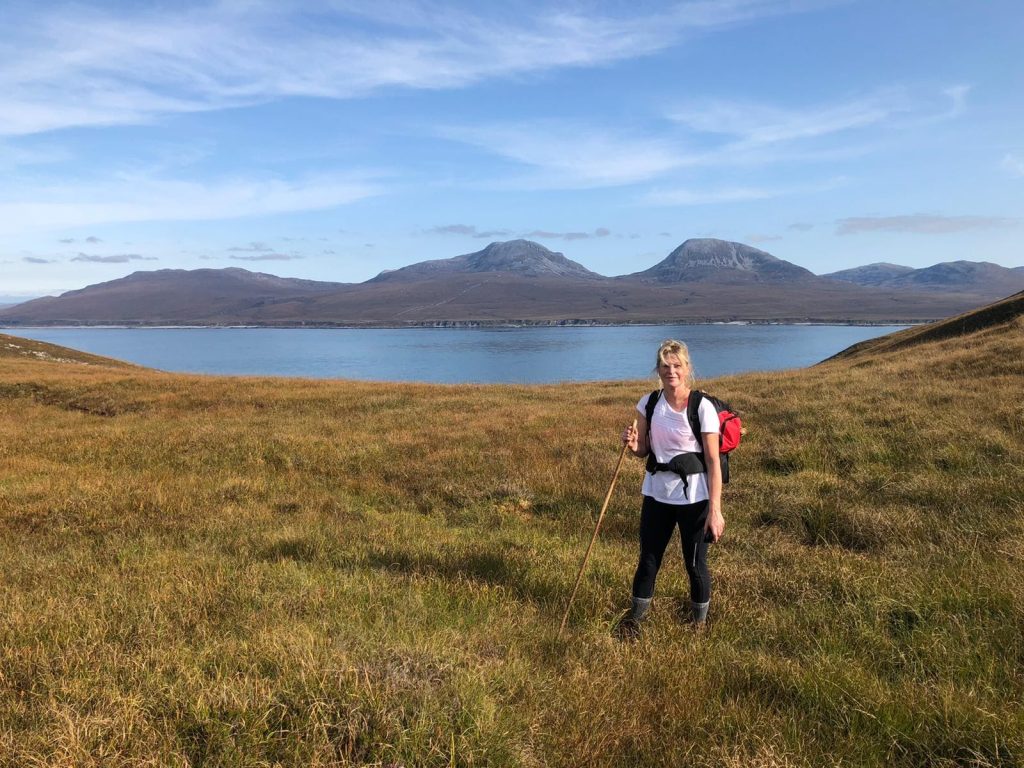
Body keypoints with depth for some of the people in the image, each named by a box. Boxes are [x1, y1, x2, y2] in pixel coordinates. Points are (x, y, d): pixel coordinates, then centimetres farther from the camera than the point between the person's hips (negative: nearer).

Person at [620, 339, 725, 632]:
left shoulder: (702, 407, -13)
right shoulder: (649, 403, 0)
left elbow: (713, 461, -13)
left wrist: (715, 510, -16)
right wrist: (633, 445, -14)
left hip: (693, 497, -3)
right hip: (656, 493, 4)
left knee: (695, 563, 10)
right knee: (648, 559, 14)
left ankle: (699, 623, 33)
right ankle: (636, 614, 34)